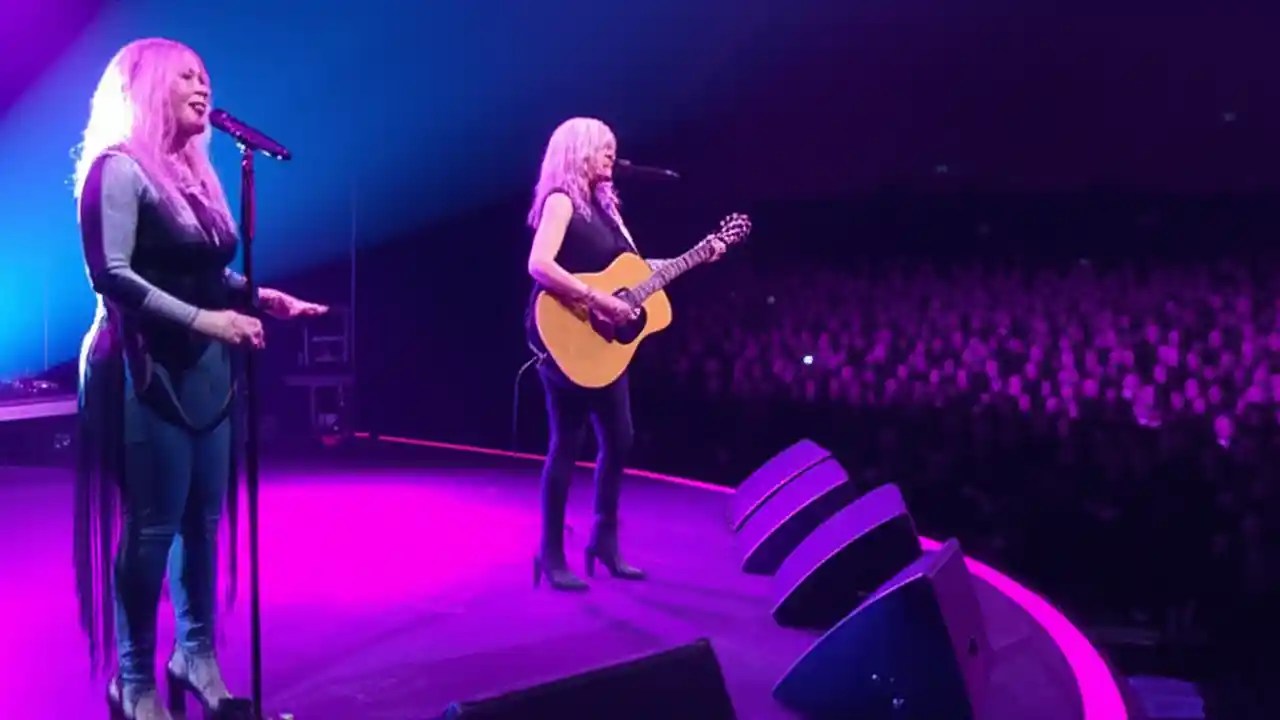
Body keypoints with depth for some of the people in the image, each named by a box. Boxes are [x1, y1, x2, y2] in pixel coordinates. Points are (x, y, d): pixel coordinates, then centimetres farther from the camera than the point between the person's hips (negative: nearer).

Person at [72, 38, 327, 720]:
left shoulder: (192, 172, 15)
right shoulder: (120, 169, -9)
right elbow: (113, 275, -18)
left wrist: (257, 297, 3)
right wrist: (202, 318, -21)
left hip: (204, 367, 8)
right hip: (148, 369, -8)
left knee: (204, 518, 11)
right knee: (153, 526, -2)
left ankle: (196, 656, 24)